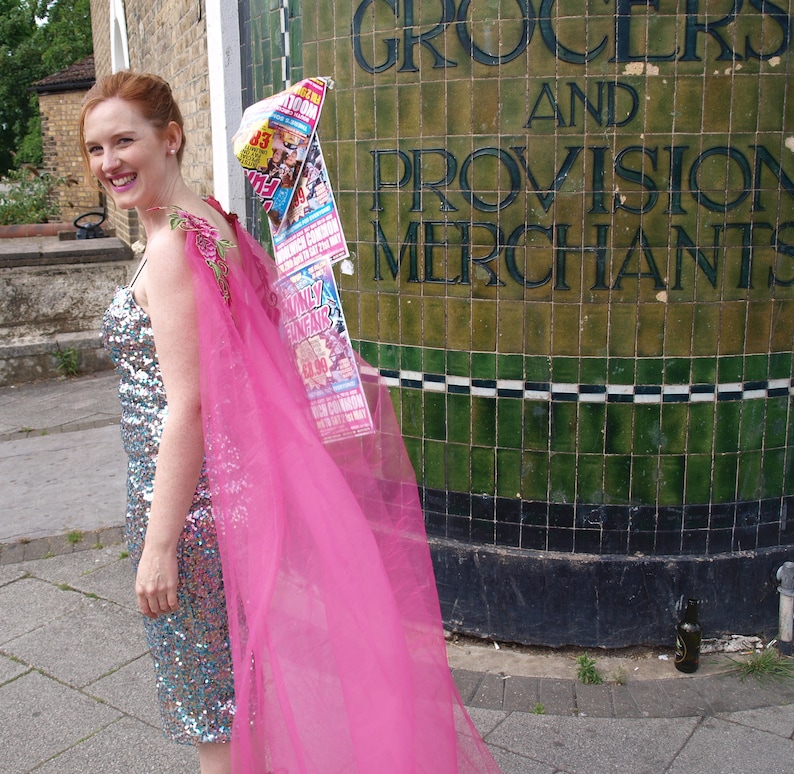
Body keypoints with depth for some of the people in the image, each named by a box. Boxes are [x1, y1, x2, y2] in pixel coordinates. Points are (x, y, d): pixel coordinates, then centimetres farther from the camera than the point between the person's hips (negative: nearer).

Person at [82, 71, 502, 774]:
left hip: (186, 496, -9)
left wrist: (159, 544, -19)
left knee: (214, 711, 9)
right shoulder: (211, 220, 9)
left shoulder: (172, 244, -19)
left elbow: (185, 406, -22)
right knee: (238, 687, 24)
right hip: (235, 479, 9)